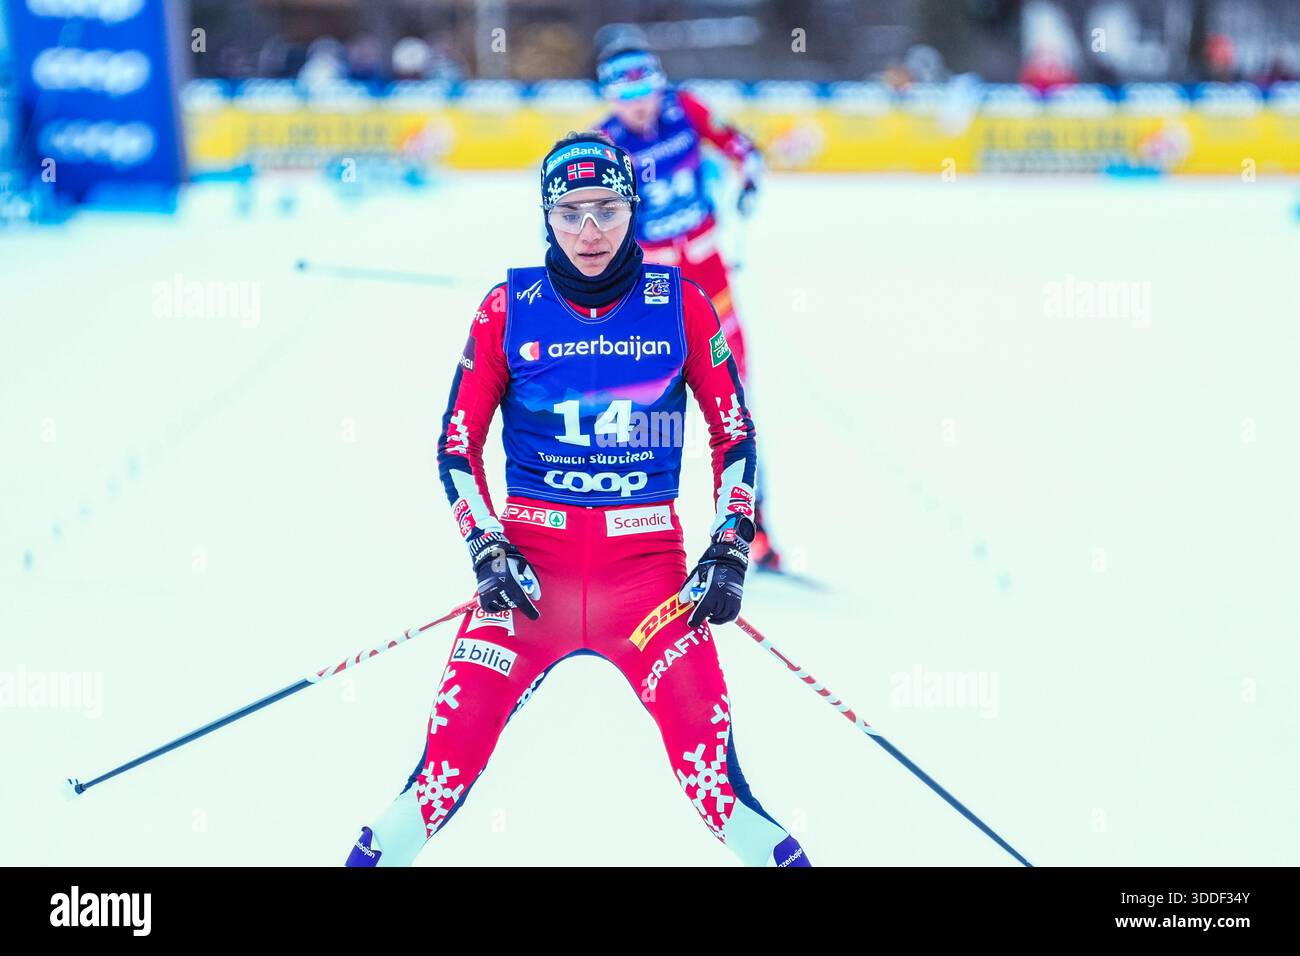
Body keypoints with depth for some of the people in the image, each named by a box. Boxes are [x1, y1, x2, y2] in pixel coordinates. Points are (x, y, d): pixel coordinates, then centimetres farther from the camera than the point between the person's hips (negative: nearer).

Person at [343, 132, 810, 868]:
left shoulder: (681, 305, 1)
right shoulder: (509, 310, 1)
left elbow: (734, 430, 8)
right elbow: (458, 441, 7)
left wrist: (733, 551, 0)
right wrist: (485, 549, -5)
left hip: (648, 560, 0)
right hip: (531, 554, 0)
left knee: (706, 744, -11)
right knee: (459, 732, -9)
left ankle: (773, 853, 7)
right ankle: (382, 851, 9)